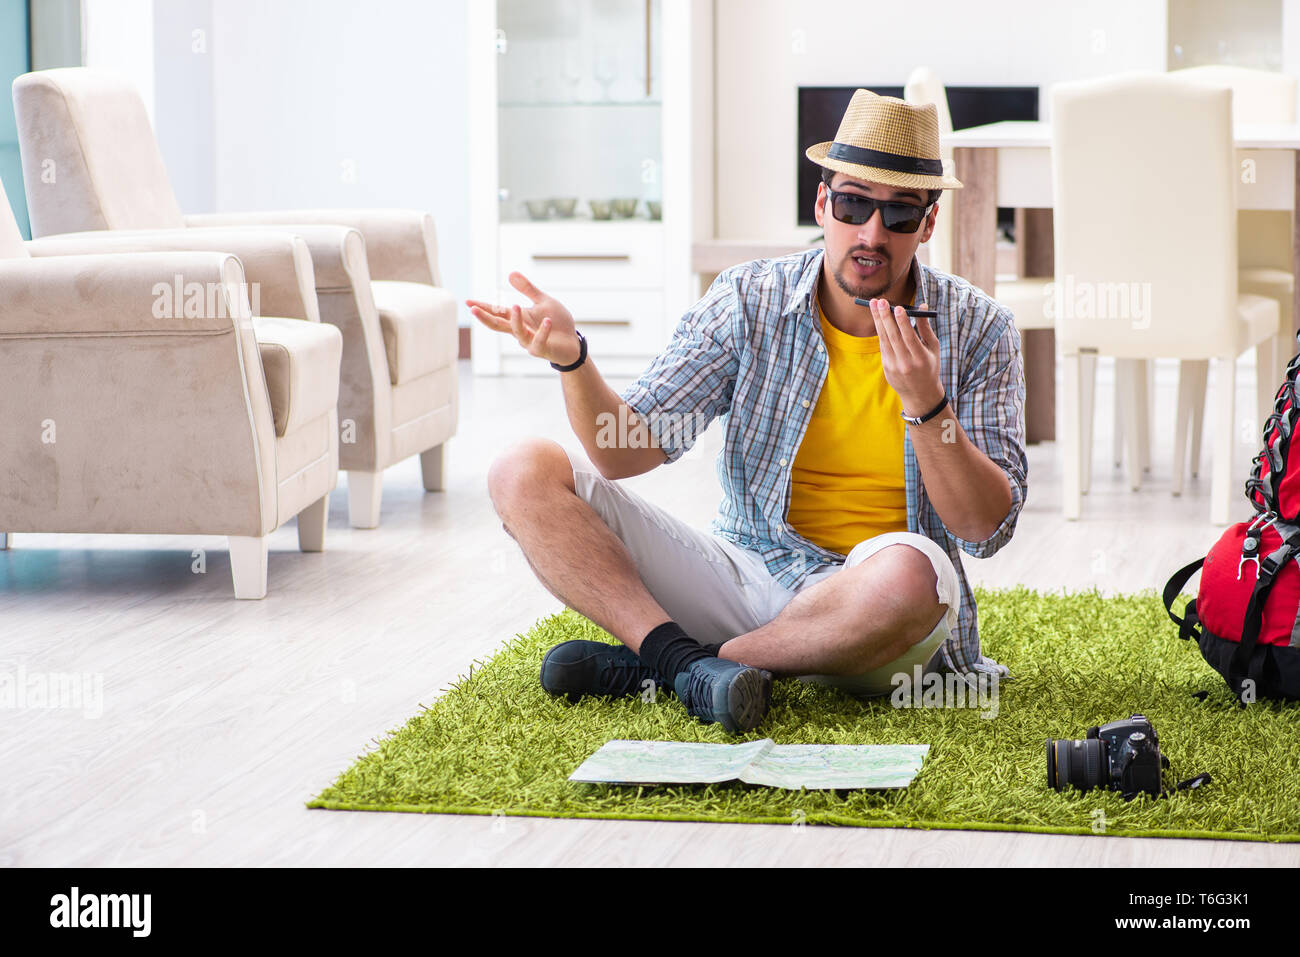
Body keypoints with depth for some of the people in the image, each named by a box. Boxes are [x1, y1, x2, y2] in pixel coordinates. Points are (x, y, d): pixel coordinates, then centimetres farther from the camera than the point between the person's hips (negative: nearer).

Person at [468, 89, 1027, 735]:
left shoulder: (977, 331, -4)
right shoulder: (750, 300, -1)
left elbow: (987, 528, -9)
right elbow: (627, 450, -7)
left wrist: (926, 404, -23)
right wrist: (572, 358, -26)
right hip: (745, 568, 2)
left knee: (908, 570, -41)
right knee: (525, 474, -10)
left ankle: (645, 666, -21)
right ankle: (684, 658, -27)